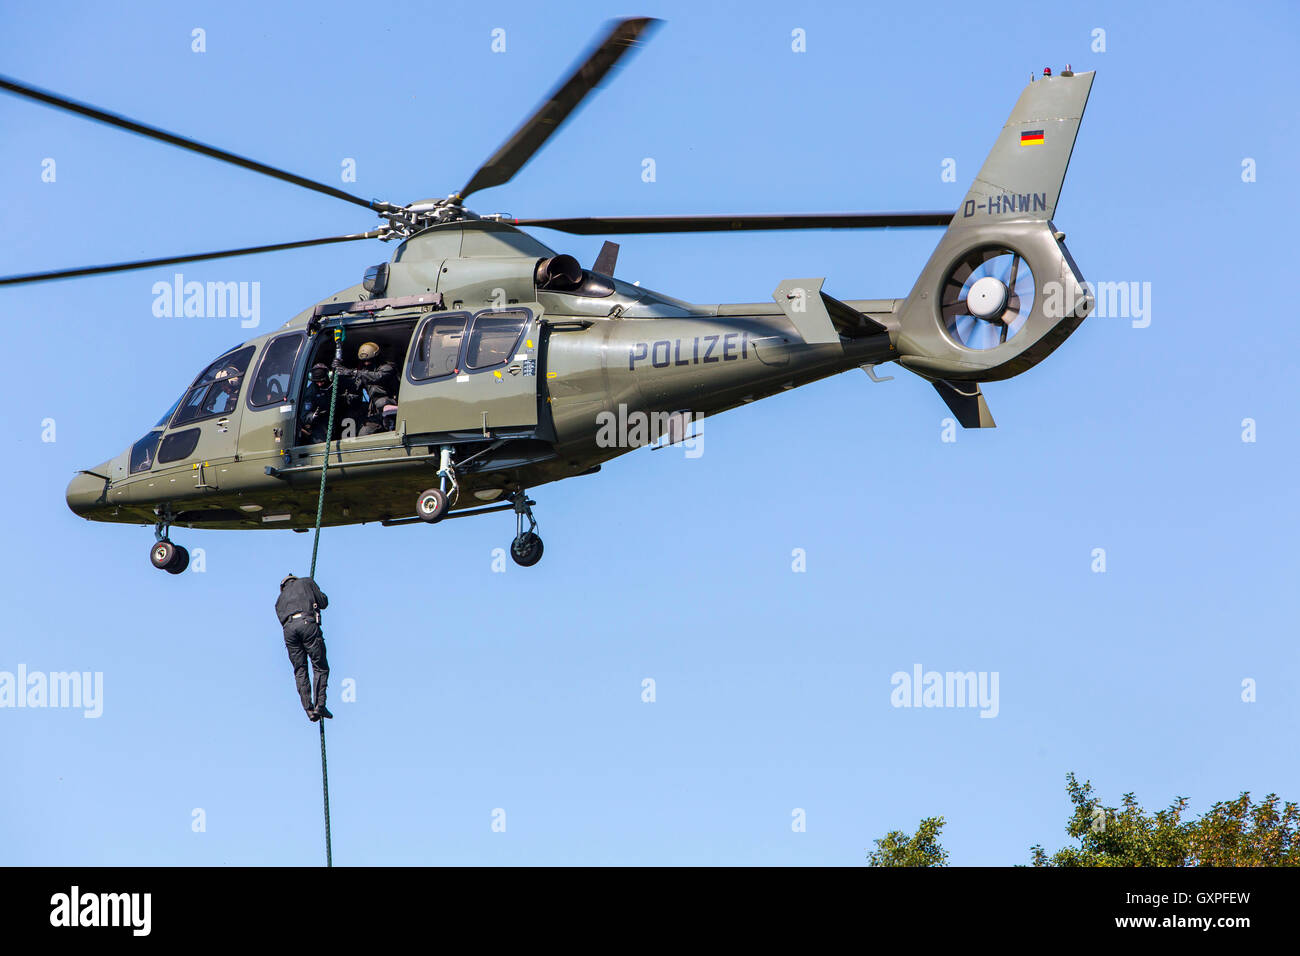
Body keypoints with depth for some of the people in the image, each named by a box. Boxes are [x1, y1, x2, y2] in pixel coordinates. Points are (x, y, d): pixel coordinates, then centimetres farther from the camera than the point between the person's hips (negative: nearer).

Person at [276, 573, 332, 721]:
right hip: (307, 622, -3)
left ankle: (309, 709, -2)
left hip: (288, 628, 3)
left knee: (300, 671, 7)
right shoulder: (307, 582, 24)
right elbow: (323, 603, 18)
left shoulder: (280, 599, 32)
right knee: (321, 667, 1)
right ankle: (320, 705, -10)